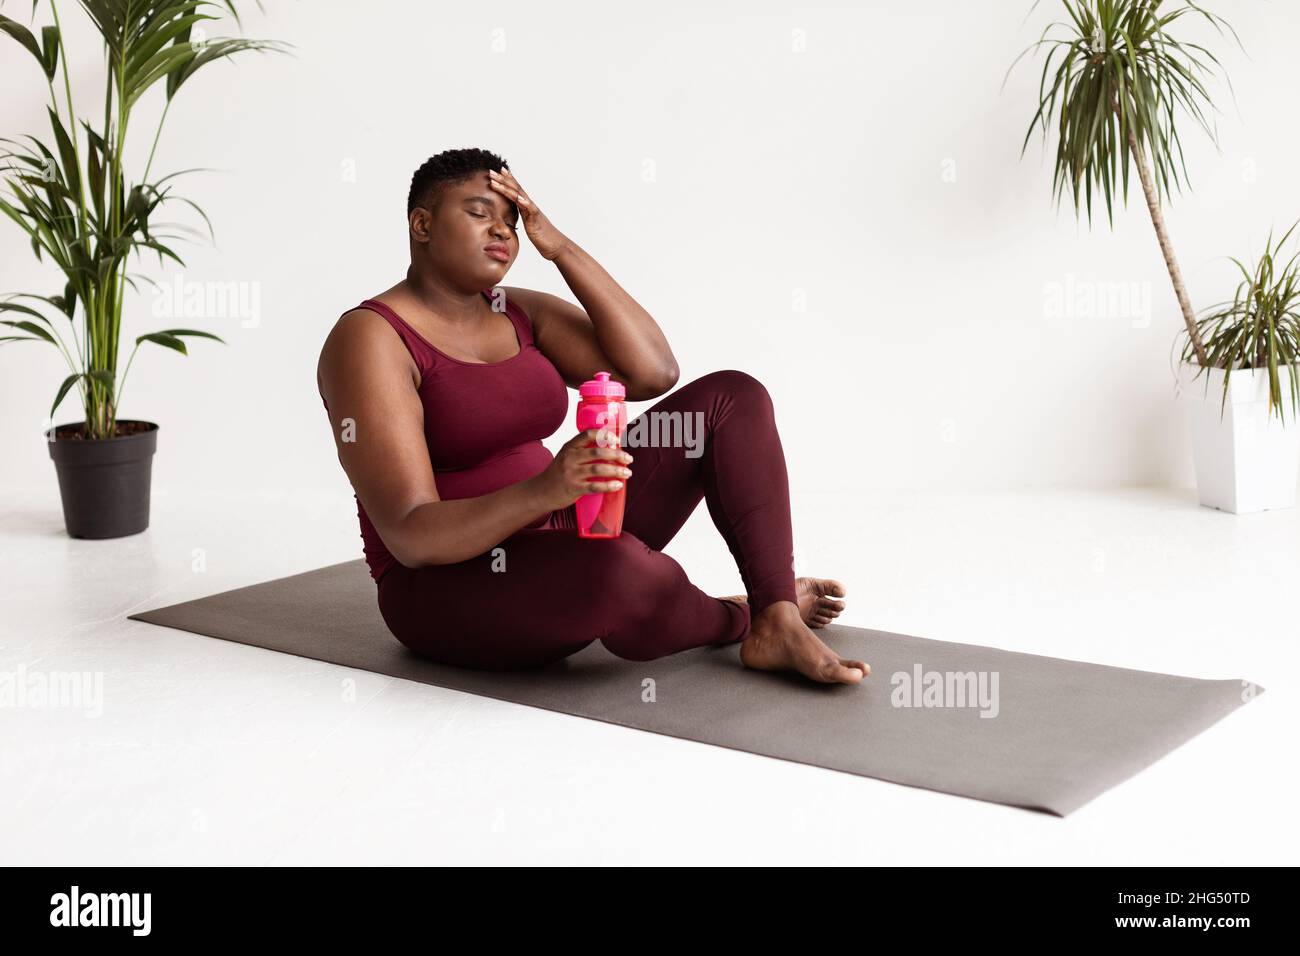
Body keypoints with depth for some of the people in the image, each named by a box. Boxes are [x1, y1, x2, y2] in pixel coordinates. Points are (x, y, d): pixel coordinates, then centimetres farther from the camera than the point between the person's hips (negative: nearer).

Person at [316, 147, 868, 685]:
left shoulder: (521, 313, 9)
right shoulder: (371, 340, -15)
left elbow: (654, 371, -3)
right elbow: (410, 537, -24)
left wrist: (561, 248, -7)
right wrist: (543, 490, -40)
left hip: (561, 541, 8)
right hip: (454, 590, -8)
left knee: (731, 398, -1)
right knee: (619, 567, -41)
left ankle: (778, 625, -17)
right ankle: (735, 619, -5)